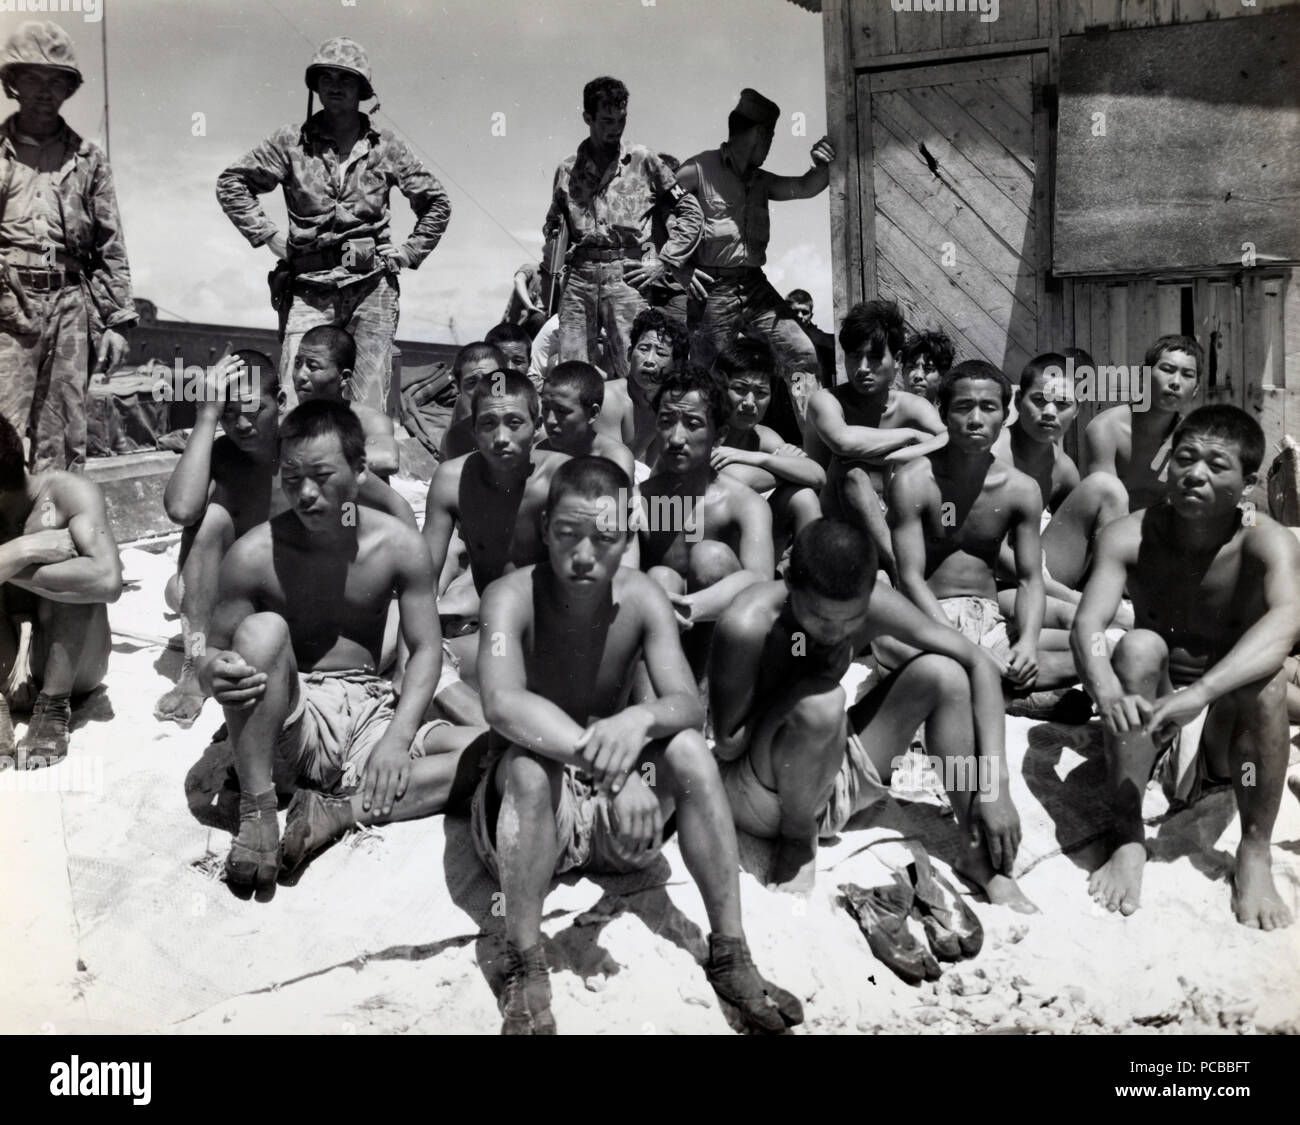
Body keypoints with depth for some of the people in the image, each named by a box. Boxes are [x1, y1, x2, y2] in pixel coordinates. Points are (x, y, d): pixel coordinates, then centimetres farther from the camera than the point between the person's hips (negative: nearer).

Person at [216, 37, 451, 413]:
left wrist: (408, 253, 8)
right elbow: (231, 184, 12)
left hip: (371, 287, 0)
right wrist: (269, 236, 4)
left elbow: (437, 203, 18)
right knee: (293, 404, -6)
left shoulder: (386, 146, 8)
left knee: (370, 410, -1)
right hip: (307, 287, 0)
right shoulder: (291, 141, 6)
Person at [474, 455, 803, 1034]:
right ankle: (524, 969, -23)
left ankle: (730, 954, -16)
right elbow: (502, 704, -37)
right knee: (529, 763, -35)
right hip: (534, 793, -3)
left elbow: (688, 704, -22)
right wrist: (597, 756, -51)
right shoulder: (512, 596, -19)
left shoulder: (642, 598, -10)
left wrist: (640, 718, -46)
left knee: (688, 746, -24)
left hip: (620, 814, 3)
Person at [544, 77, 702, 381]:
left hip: (626, 277, -3)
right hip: (578, 278, 3)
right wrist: (551, 255, 8)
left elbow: (691, 213, 6)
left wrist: (662, 262, -1)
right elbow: (553, 224, 27)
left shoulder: (643, 161, 6)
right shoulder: (567, 170, 13)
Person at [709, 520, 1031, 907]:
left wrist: (996, 784, -19)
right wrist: (808, 672, -26)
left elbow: (980, 664, -11)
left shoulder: (874, 604, -16)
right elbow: (726, 745, -23)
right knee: (821, 702, -36)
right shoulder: (747, 625, -29)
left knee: (941, 672, -12)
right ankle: (798, 837, -6)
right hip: (760, 798, -5)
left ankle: (980, 854, -4)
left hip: (834, 775, 5)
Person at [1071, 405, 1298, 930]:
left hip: (1228, 724, -1)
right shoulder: (1128, 536, -13)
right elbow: (1087, 624, -26)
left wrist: (1198, 693, -53)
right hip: (1146, 718, 1)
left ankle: (1254, 853, -18)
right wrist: (1109, 694, -48)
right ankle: (1128, 838, -23)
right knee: (1139, 646, -29)